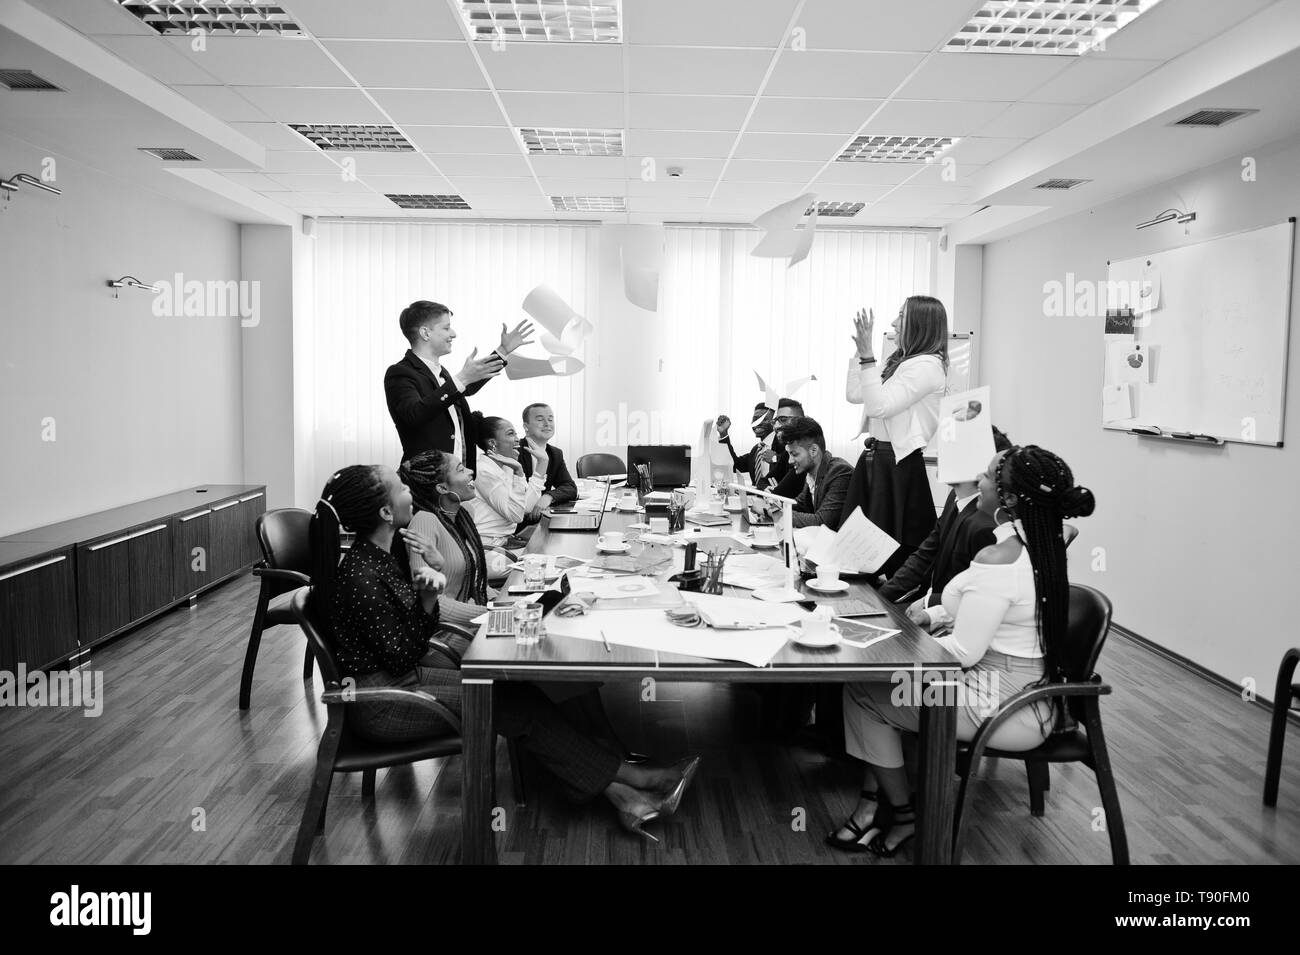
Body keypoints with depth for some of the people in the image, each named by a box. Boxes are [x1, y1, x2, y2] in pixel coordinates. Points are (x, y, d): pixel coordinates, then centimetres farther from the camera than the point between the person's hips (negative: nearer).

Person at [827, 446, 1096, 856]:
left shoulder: (997, 560, -27)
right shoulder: (1040, 544, 2)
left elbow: (963, 652, -22)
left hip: (1006, 708, -10)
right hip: (1028, 688, 10)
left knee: (861, 691, 1)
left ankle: (902, 813, 18)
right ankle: (875, 800, 16)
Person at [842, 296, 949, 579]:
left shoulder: (927, 365, -14)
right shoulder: (902, 361, 16)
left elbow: (879, 406, -22)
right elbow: (854, 394, 17)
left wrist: (867, 355, -22)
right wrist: (860, 350, 13)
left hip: (899, 463, -9)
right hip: (877, 459, 9)